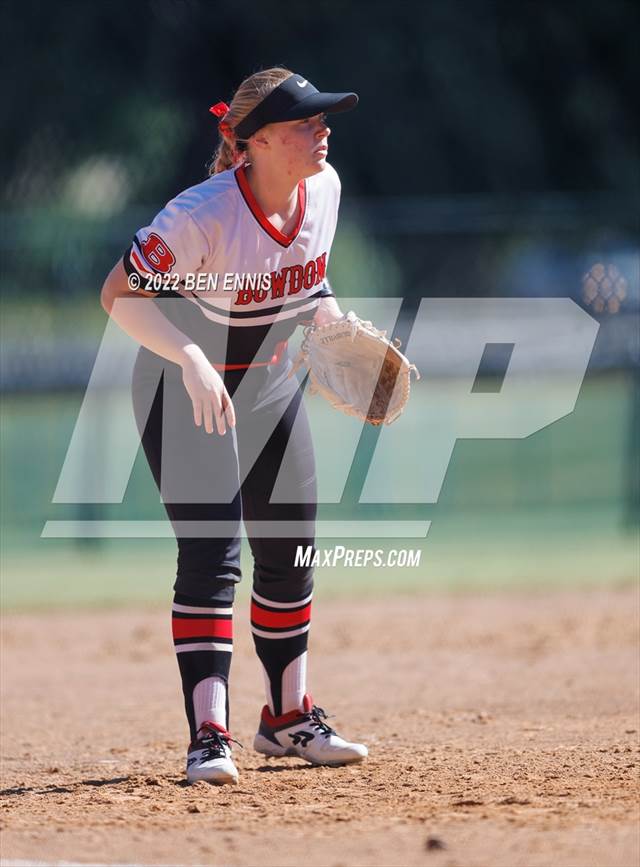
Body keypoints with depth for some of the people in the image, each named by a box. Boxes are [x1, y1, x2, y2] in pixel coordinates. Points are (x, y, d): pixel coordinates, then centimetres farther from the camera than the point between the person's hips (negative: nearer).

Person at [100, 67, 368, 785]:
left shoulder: (322, 189, -9)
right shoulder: (204, 215, -30)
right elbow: (119, 294, -27)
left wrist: (334, 321, -8)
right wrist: (192, 360, -38)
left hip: (269, 382, 7)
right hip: (184, 387, -7)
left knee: (288, 554, 11)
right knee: (210, 553, -16)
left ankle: (288, 718, 26)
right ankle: (209, 734, -16)